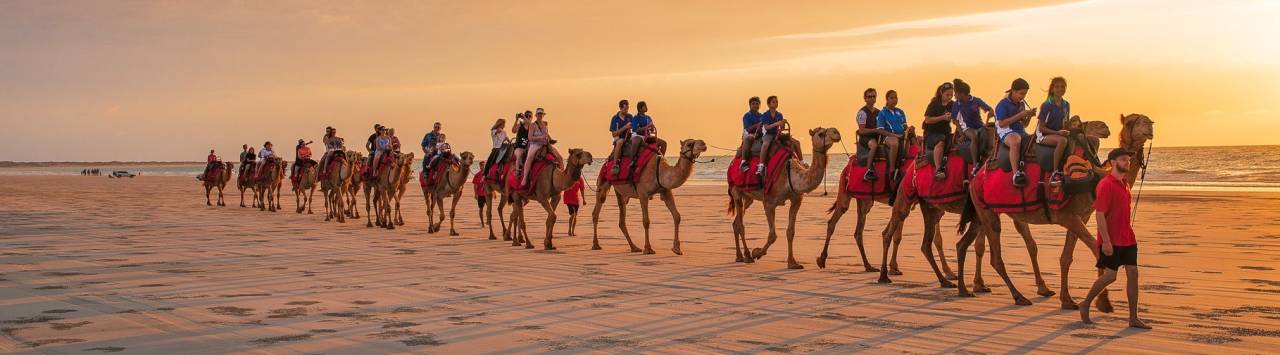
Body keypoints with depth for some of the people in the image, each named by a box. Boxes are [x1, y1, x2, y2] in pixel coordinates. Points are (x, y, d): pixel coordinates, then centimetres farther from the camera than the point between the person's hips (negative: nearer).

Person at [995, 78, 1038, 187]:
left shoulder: (1022, 103, 15)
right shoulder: (1003, 104, -5)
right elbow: (1002, 124, -15)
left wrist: (1029, 116, 1)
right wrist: (1019, 115, -14)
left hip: (1020, 130, 8)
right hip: (1006, 131, -8)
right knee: (1015, 141, -38)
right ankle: (1016, 174, -42)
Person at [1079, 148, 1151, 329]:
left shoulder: (1123, 184, 14)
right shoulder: (1106, 185, -14)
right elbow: (1100, 214, -18)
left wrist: (1129, 234, 19)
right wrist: (1106, 241, -22)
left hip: (1127, 239, 8)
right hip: (1111, 240, -8)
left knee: (1133, 273, 4)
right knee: (1110, 275, -5)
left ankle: (1133, 318, 7)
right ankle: (1085, 305, 15)